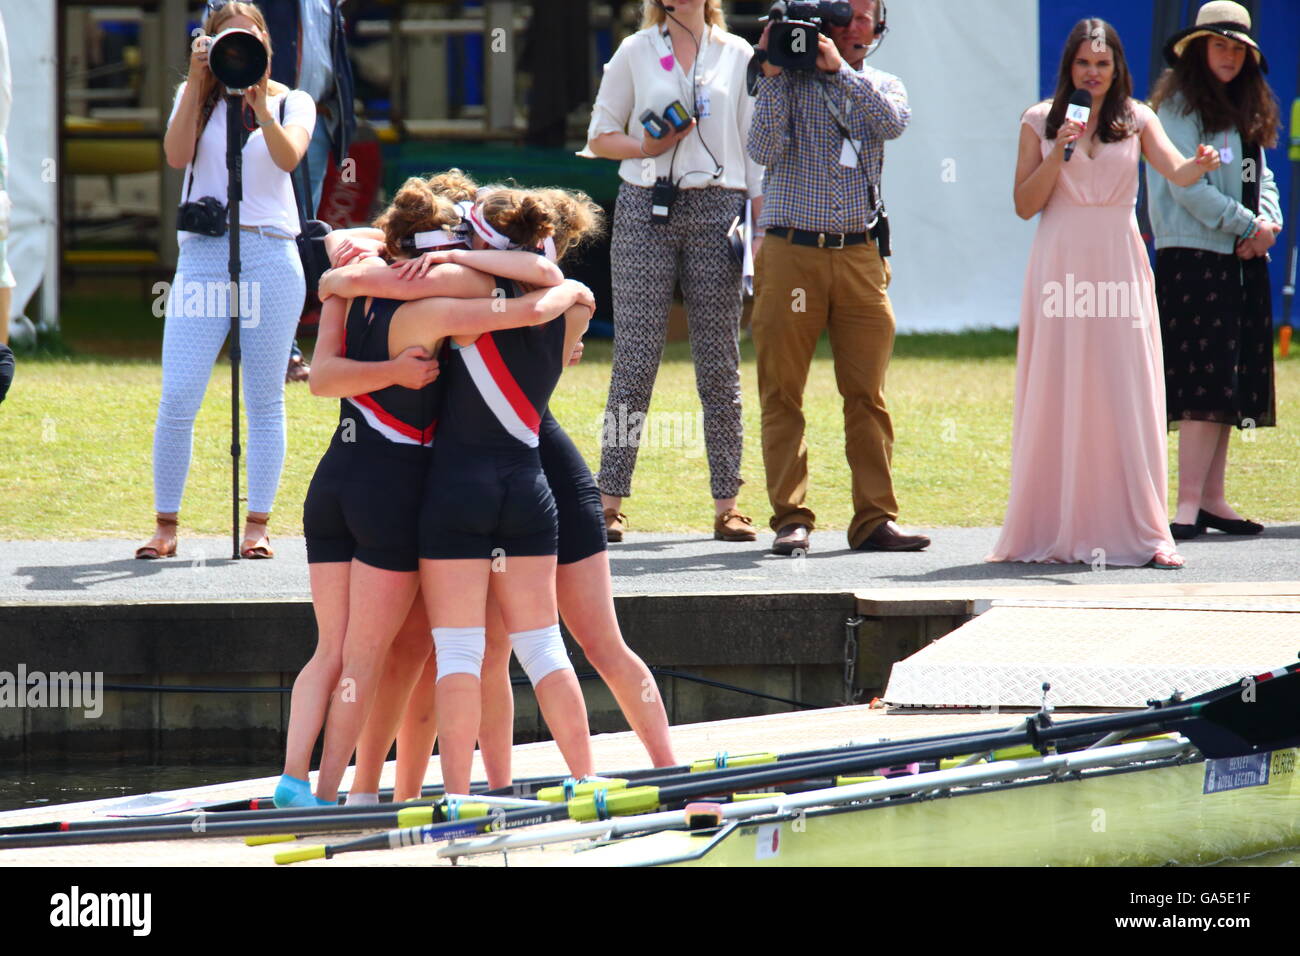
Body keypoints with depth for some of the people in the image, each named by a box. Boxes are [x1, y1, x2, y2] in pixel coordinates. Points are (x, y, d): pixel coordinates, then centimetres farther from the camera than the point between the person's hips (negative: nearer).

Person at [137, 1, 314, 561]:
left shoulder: (291, 102, 11)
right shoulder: (196, 100, 14)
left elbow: (288, 157, -8)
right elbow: (177, 156, -4)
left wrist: (258, 101, -19)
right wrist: (197, 83, -8)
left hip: (270, 256, 0)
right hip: (203, 255, 0)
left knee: (264, 400, 1)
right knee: (177, 398, -7)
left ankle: (257, 526, 5)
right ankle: (166, 526, 1)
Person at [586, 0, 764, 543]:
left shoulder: (737, 55, 11)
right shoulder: (636, 53, 9)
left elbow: (754, 145, 11)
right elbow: (600, 137, 11)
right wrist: (644, 147, -10)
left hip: (717, 212, 1)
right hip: (646, 210, -1)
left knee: (719, 364, 1)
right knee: (635, 359, -5)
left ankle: (726, 505, 3)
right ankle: (610, 502, -3)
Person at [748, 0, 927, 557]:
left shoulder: (880, 87, 14)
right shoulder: (789, 81, 7)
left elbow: (893, 122, -9)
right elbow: (765, 149, -8)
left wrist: (840, 69, -13)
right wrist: (772, 74, -10)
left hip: (859, 256, 2)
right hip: (791, 254, -2)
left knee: (868, 395, -1)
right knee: (782, 394, -3)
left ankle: (874, 519, 0)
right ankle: (791, 519, 0)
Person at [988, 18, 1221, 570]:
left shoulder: (1137, 120, 7)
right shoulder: (1041, 122, 6)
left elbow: (1176, 172, -9)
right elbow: (1024, 205, 3)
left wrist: (1200, 166, -31)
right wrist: (1058, 153, -10)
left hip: (1119, 265, 0)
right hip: (1060, 265, 0)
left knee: (1129, 397, -6)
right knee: (1057, 400, -2)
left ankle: (1143, 533, -7)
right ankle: (1052, 531, 4)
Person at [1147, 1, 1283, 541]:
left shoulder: (1248, 110, 18)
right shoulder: (1180, 106, -7)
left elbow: (1260, 178, 17)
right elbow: (1187, 187, -14)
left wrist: (1269, 222, -4)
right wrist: (1246, 225, -12)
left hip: (1243, 262, 8)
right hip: (1194, 258, -8)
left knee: (1232, 386, 7)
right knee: (1205, 383, -14)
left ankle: (1213, 500, 11)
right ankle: (1189, 505, -17)